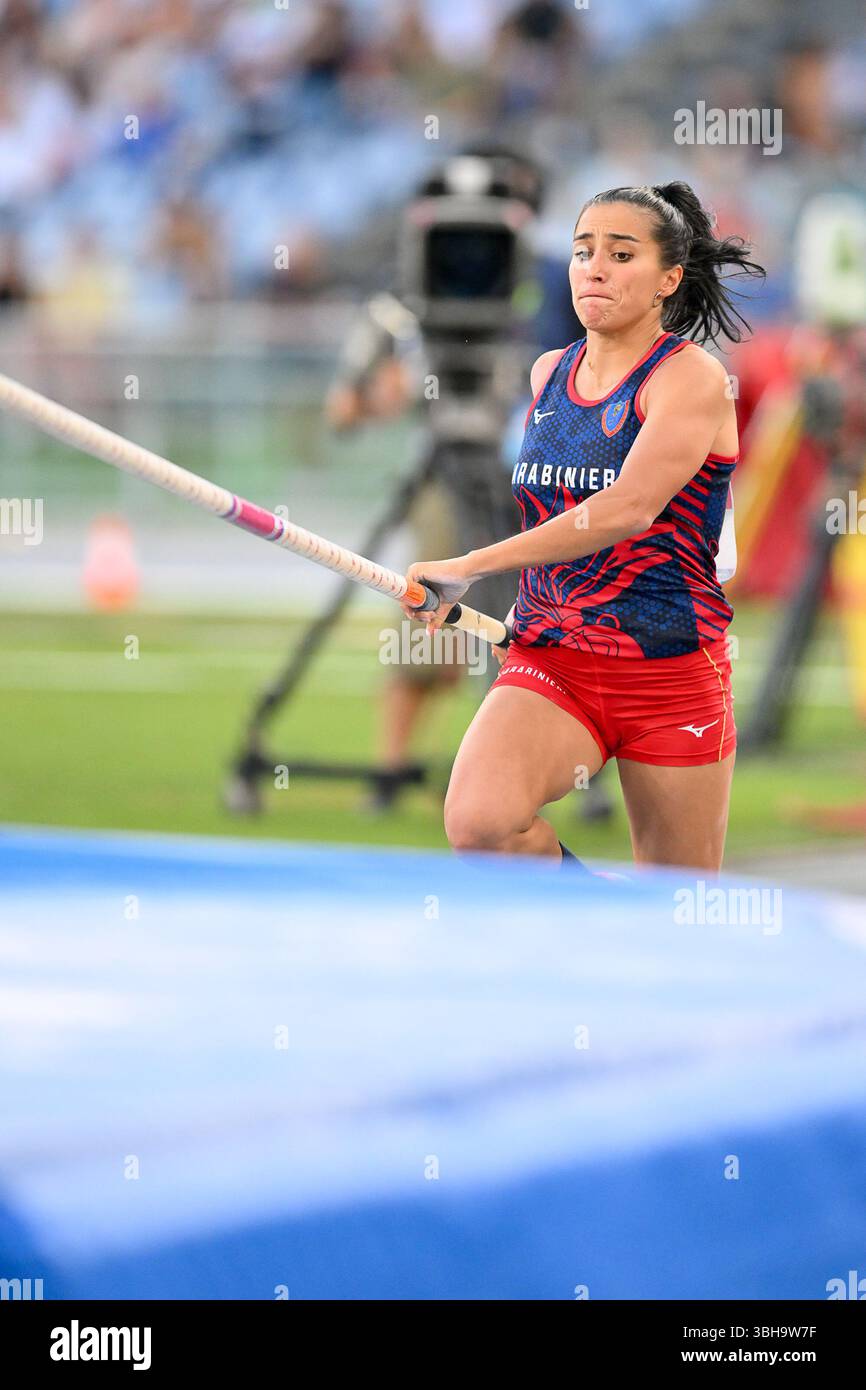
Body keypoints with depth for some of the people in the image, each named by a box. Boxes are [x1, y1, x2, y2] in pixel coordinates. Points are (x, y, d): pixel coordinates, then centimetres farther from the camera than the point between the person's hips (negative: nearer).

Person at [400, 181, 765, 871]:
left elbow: (629, 508, -25)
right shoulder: (549, 374, 10)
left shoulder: (692, 377, -10)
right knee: (477, 821, -24)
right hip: (547, 664, 4)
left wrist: (470, 567, -30)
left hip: (671, 673, -4)